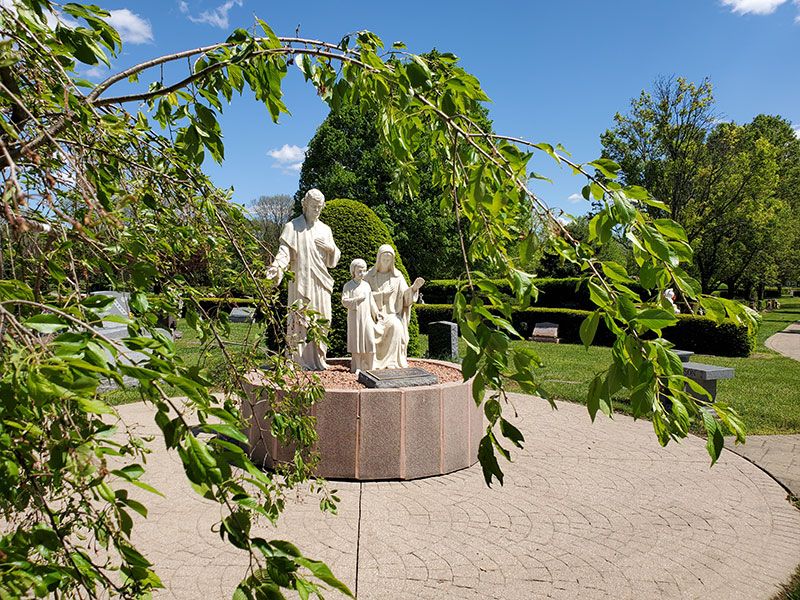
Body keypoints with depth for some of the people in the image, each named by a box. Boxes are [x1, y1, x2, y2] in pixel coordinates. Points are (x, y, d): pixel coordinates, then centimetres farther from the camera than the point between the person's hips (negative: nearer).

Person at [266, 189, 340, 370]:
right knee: (300, 319, -6)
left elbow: (332, 261, 18)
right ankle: (299, 360, -2)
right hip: (301, 281, -5)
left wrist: (331, 248, -3)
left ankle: (317, 359, 13)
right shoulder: (292, 227, 2)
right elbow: (284, 252, -9)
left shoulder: (325, 230, 16)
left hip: (320, 283, 5)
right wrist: (276, 266, -28)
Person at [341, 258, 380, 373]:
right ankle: (357, 367, 9)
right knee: (356, 341, 1)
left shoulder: (366, 285, 11)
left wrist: (376, 314, 17)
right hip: (354, 317, -4)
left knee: (370, 340, -1)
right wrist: (357, 299, -19)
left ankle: (369, 366, 8)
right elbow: (344, 301, -11)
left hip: (367, 317, 4)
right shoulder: (348, 286, -2)